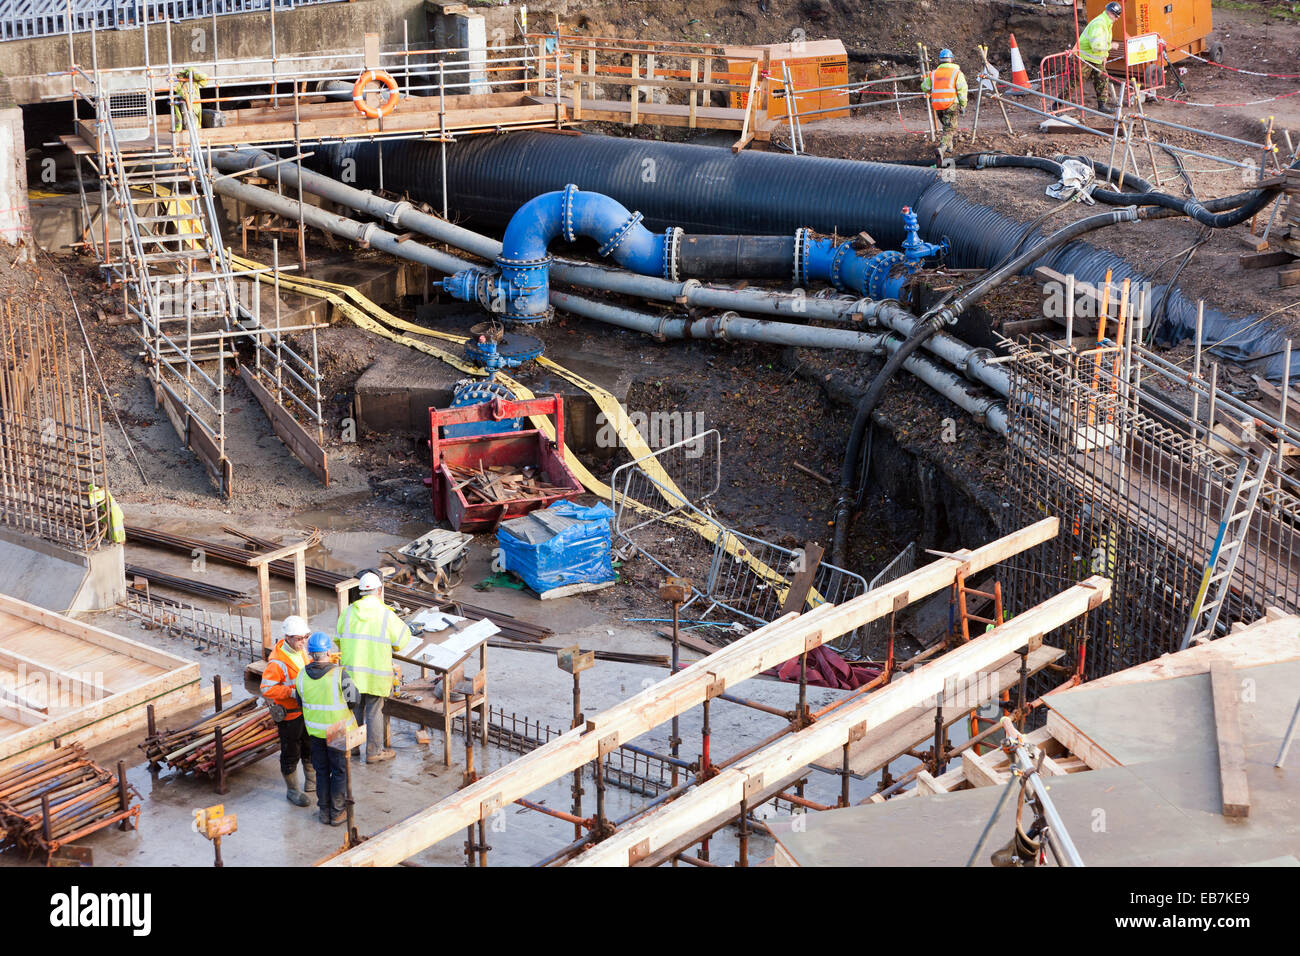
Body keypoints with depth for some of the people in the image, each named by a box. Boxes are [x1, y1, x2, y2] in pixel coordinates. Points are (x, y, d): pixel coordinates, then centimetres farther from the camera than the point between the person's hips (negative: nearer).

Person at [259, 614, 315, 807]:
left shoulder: (301, 650, 0)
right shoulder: (277, 661, -26)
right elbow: (266, 688, -25)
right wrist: (292, 692, -31)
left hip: (306, 710, 8)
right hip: (288, 715, -8)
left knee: (311, 748, 21)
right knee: (291, 753, 5)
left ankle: (312, 784, 40)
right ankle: (292, 791, 21)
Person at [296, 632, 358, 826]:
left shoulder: (302, 676, -9)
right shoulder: (339, 675, -23)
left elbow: (301, 702, 3)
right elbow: (353, 699, -14)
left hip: (315, 731, 4)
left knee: (322, 771, 18)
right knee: (339, 771, 11)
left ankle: (324, 811, 25)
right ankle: (337, 812, 19)